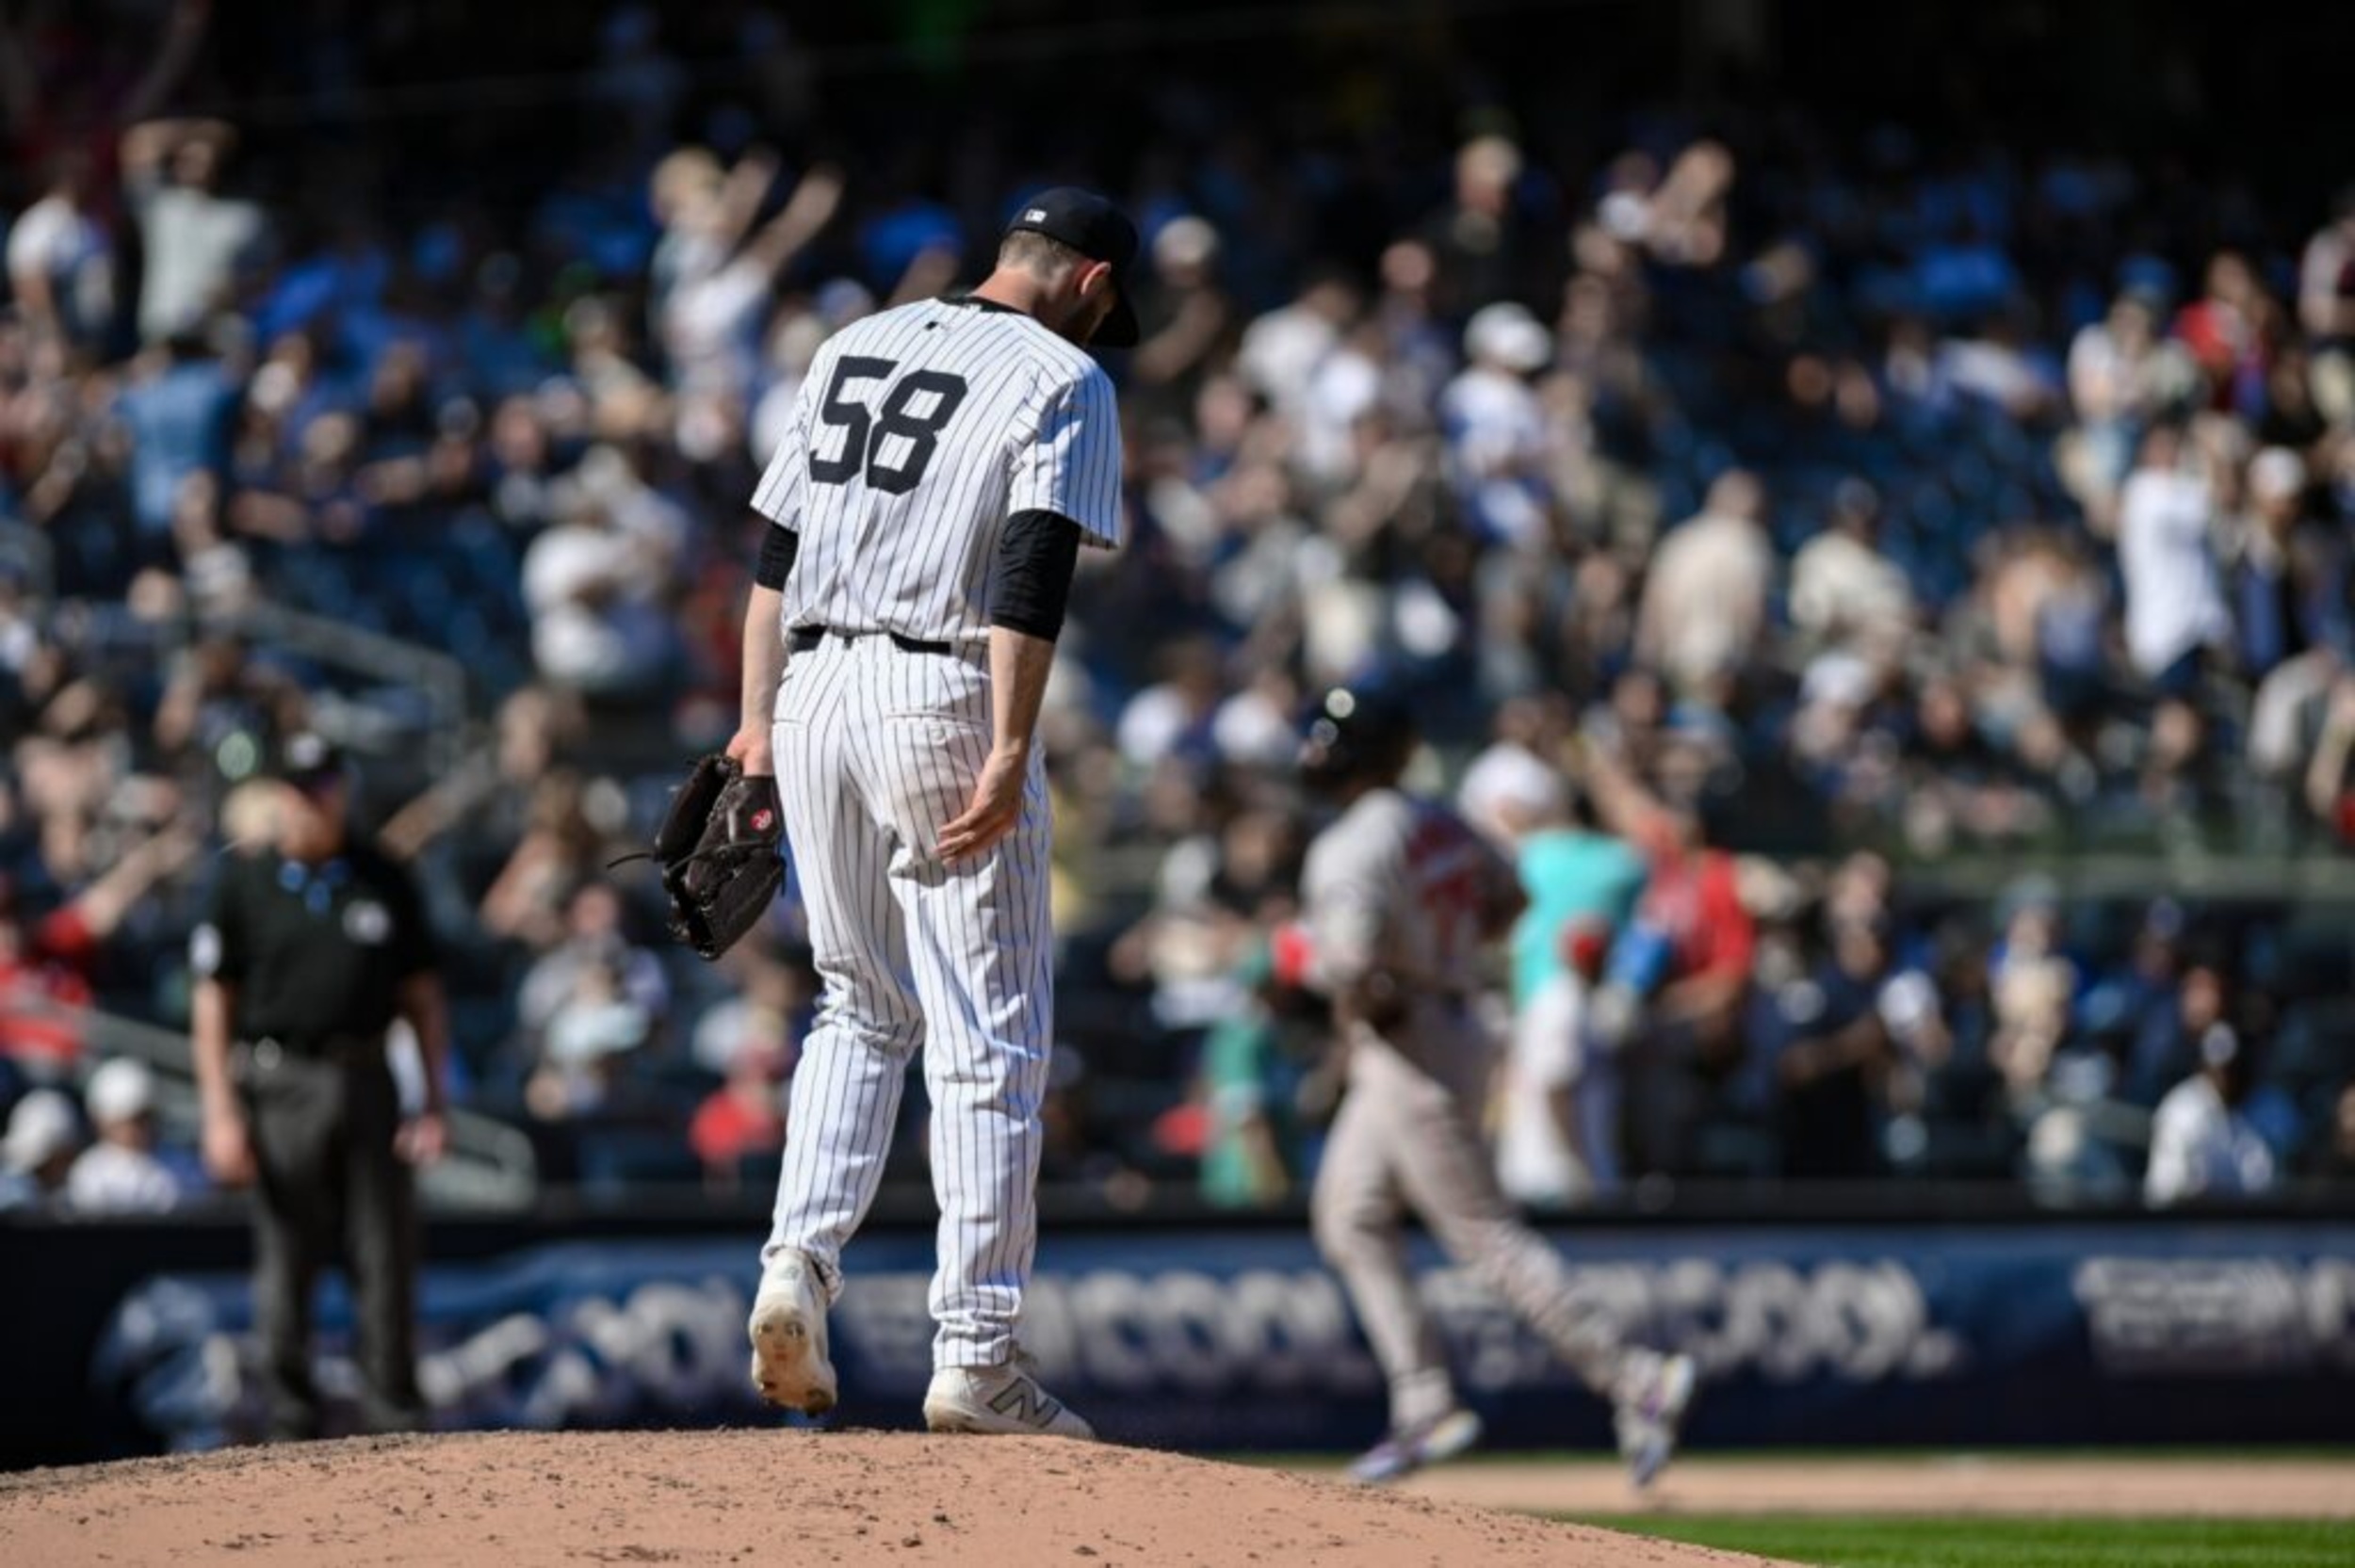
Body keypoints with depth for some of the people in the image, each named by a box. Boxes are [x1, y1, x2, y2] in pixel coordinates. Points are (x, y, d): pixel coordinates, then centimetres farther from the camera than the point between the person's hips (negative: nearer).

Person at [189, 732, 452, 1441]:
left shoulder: (384, 881, 9)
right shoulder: (244, 883, 3)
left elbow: (421, 995, 12)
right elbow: (213, 1002, 2)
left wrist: (434, 1103, 4)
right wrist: (221, 1114, -5)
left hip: (368, 1082, 2)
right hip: (282, 1085, -2)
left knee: (387, 1260, 0)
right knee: (286, 1261, 1)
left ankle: (396, 1419, 4)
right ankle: (291, 1422, 6)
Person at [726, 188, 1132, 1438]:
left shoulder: (854, 347, 17)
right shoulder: (1062, 380, -2)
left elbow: (774, 550, 14)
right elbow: (1032, 575, -15)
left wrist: (757, 723, 16)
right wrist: (1008, 755, -19)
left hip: (814, 692, 6)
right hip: (943, 698, -6)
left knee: (862, 1008, 19)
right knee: (989, 1038, 0)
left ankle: (800, 1260, -1)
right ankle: (975, 1356, -2)